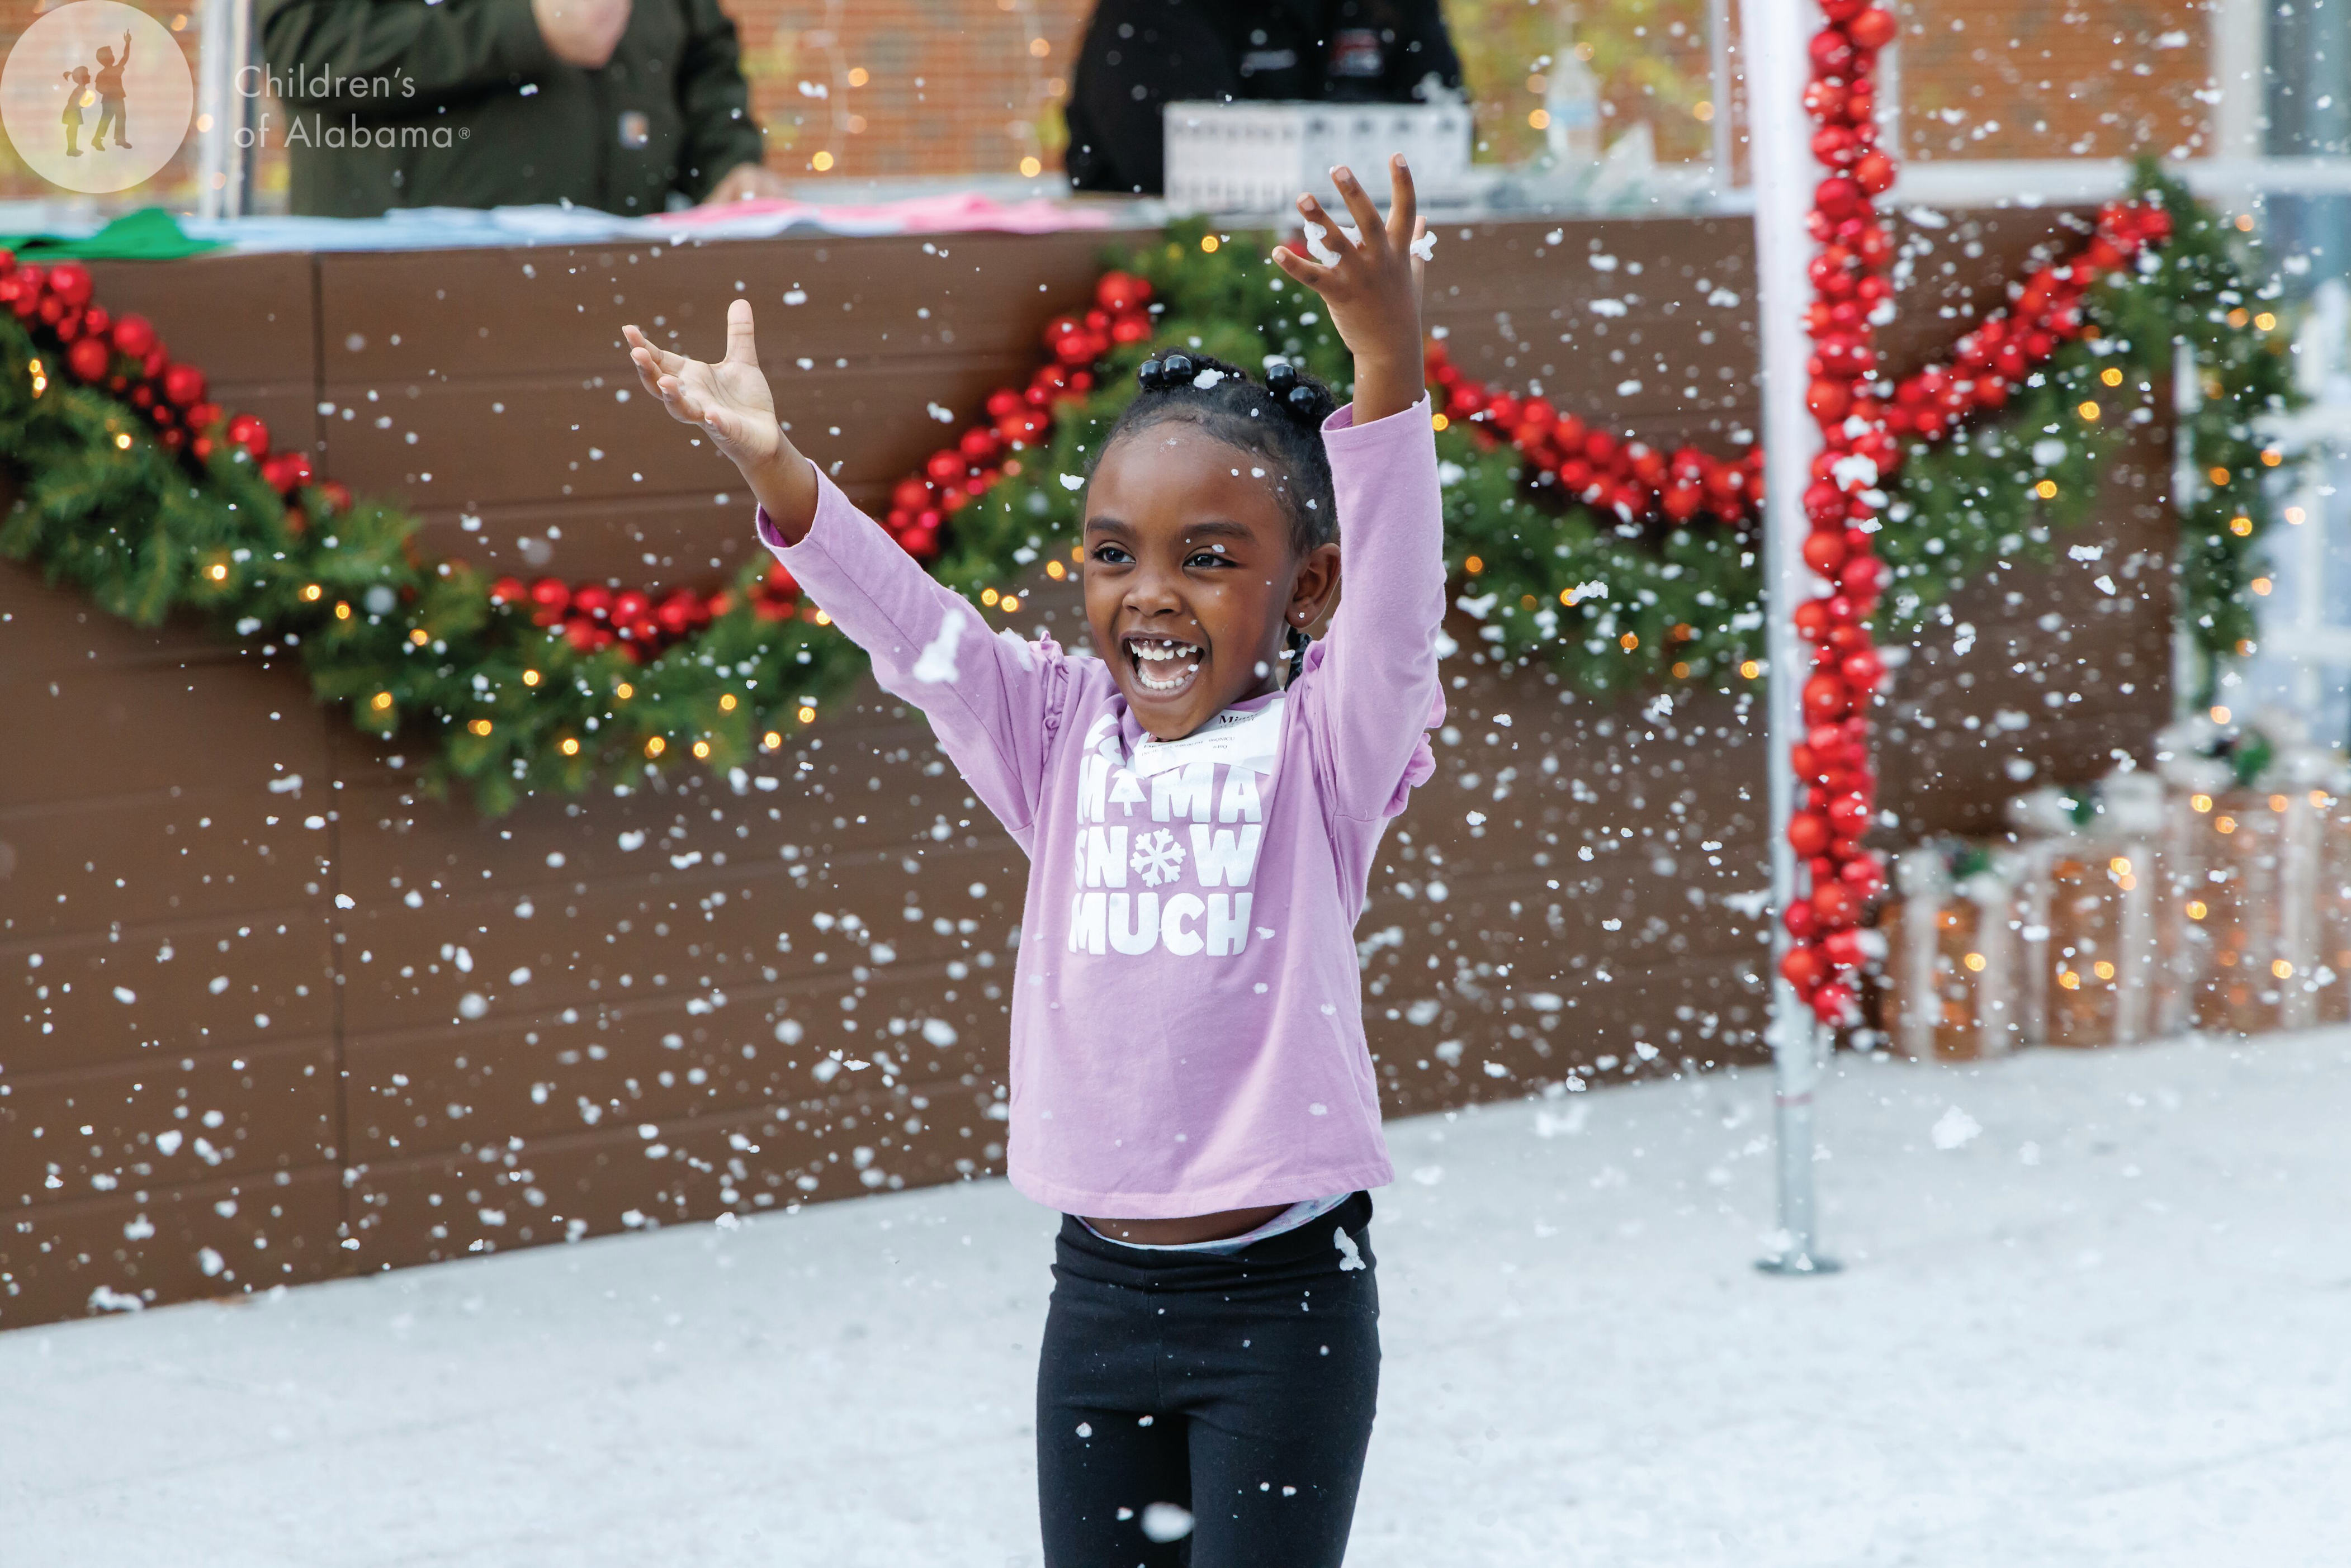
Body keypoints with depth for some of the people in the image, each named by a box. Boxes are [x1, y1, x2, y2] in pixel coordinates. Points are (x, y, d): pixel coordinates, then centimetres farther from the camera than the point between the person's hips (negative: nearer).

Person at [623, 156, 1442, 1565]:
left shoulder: (1322, 746, -7)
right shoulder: (1062, 737, 5)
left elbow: (1395, 585, -23)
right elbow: (905, 620, -6)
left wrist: (1387, 368, -40)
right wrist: (773, 468, -23)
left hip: (1281, 1293, -5)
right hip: (1100, 1288, 5)